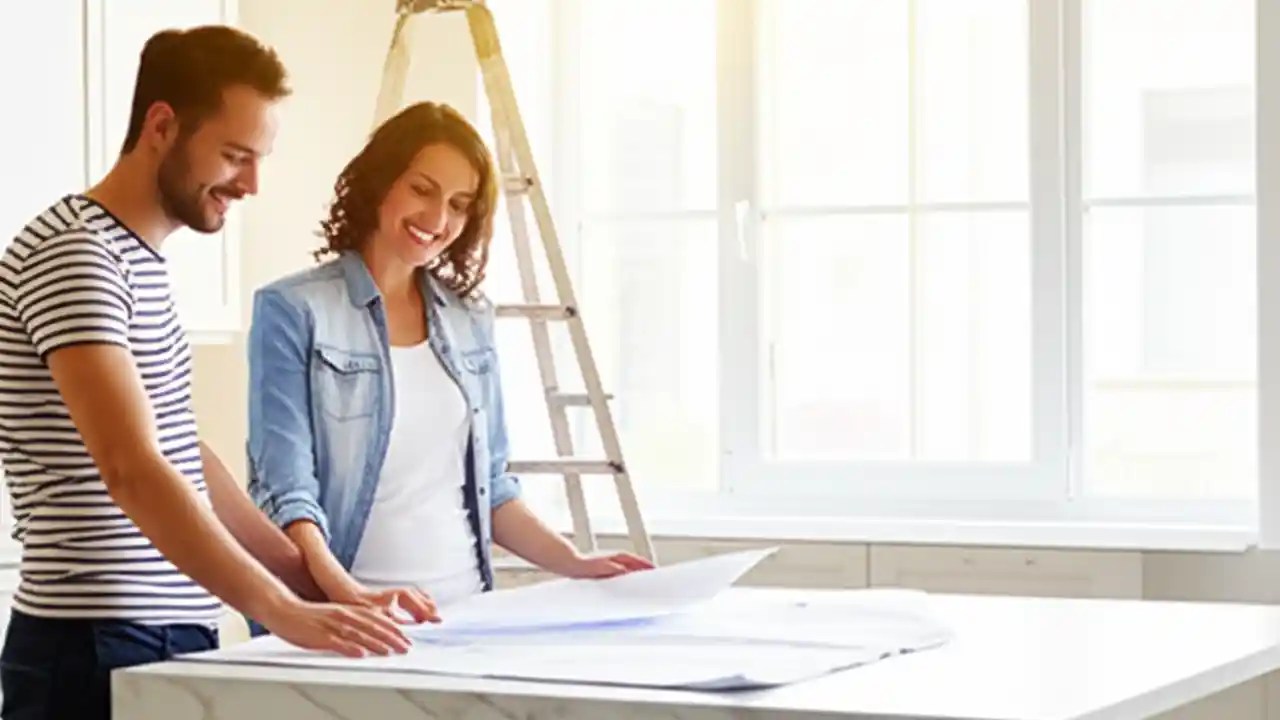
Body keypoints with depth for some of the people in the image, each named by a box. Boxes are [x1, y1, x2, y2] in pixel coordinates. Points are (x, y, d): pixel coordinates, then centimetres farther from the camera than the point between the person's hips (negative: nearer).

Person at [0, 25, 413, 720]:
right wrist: (282, 612, -33)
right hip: (98, 647, -9)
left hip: (169, 637, 9)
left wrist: (314, 579, 15)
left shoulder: (138, 261, 15)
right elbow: (132, 470, -27)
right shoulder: (74, 255, -15)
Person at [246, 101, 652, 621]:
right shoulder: (293, 311, -2)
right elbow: (285, 487, -10)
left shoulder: (470, 319, 14)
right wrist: (347, 592, -25)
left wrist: (574, 563, 7)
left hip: (464, 610, 5)